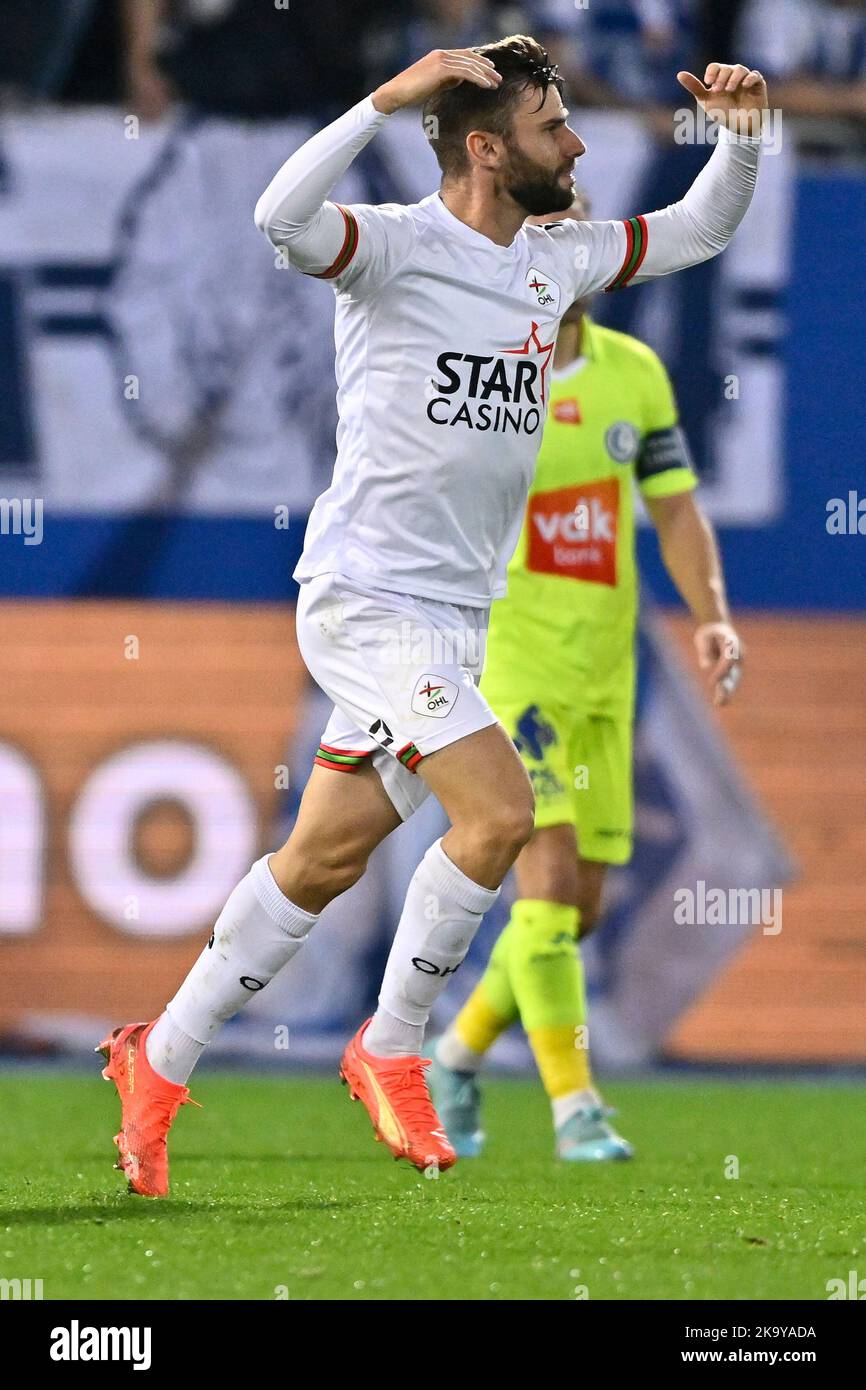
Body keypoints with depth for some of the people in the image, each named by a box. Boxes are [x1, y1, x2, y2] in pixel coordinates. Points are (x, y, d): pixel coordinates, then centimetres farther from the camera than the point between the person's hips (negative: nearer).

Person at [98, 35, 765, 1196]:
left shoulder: (555, 261, 10)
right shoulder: (398, 247, -13)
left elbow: (696, 231, 23)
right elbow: (283, 217, -34)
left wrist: (740, 136, 5)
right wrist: (390, 98, -35)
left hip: (452, 619, 8)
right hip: (364, 597, -8)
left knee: (326, 858, 10)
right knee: (499, 810, -19)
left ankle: (159, 1061, 22)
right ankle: (393, 1051, -2)